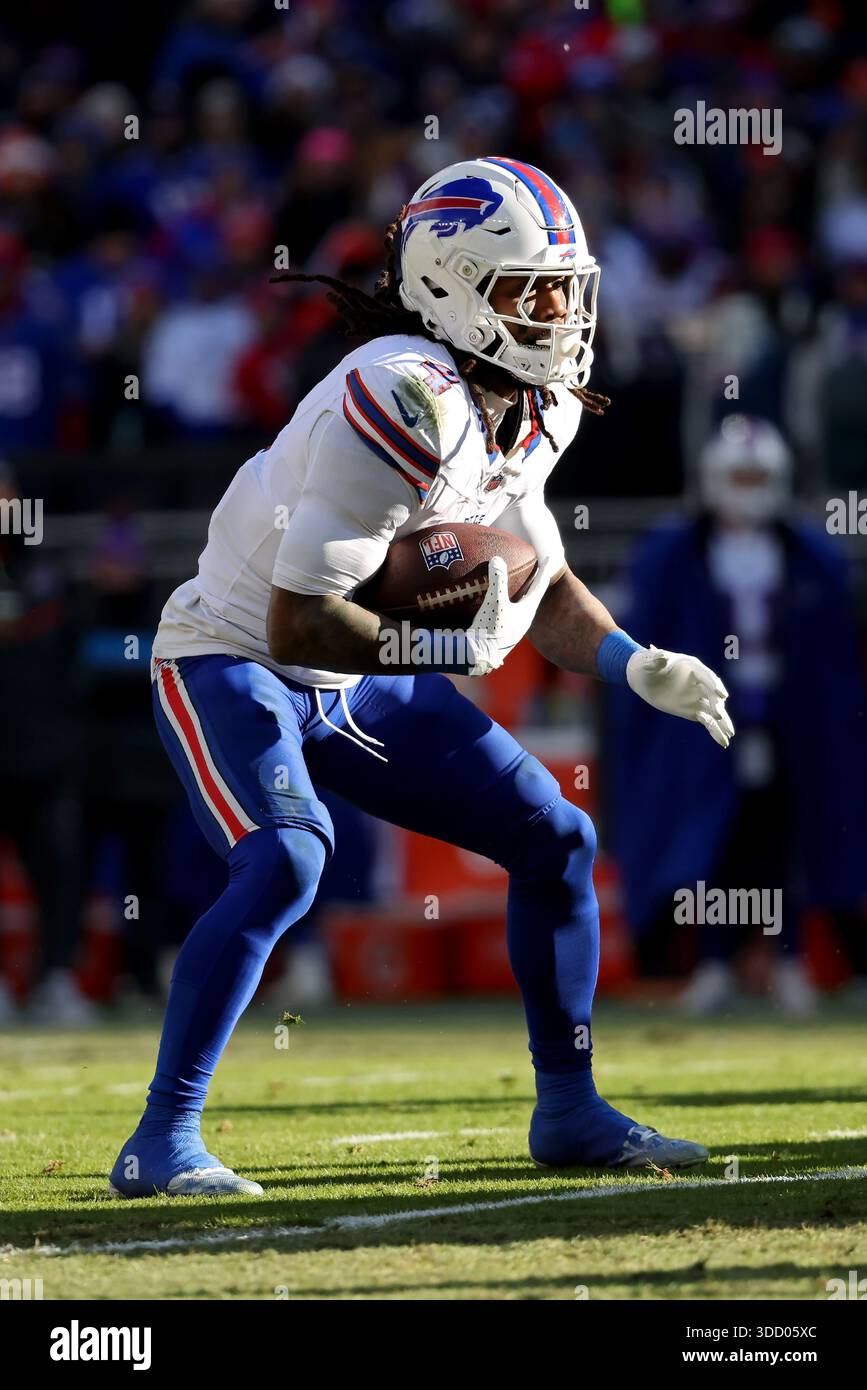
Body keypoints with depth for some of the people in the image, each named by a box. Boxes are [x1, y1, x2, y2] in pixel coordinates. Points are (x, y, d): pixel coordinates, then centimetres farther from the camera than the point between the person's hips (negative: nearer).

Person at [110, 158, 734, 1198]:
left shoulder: (532, 410, 0)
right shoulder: (407, 401, -30)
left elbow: (541, 583, 14)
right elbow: (297, 624, -30)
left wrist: (636, 665, -2)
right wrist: (447, 643, -32)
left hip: (361, 687, 9)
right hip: (234, 662, -9)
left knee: (555, 841, 6)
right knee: (284, 863, -32)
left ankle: (569, 1112, 21)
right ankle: (161, 1145, -24)